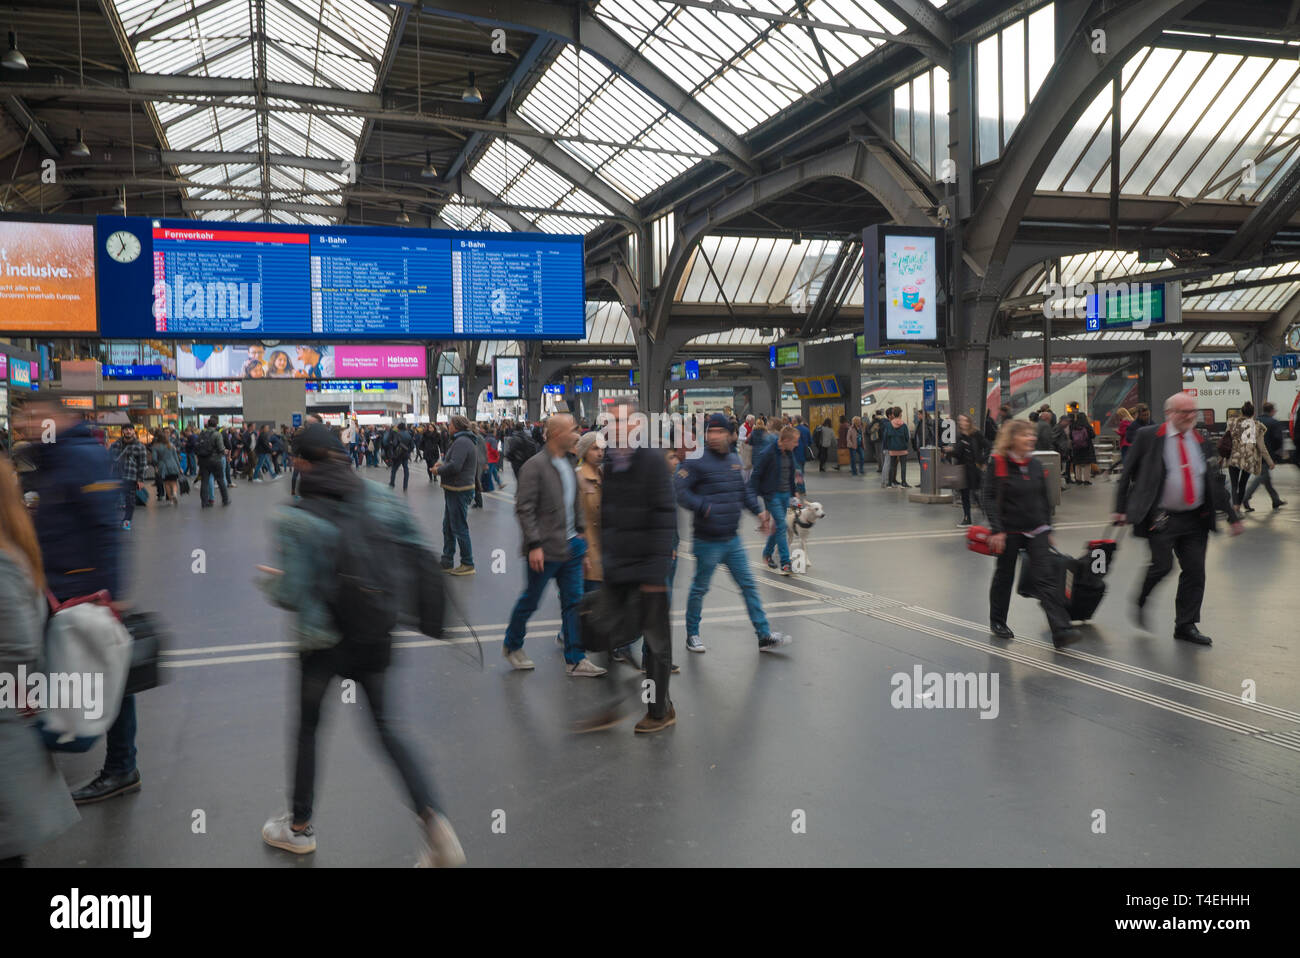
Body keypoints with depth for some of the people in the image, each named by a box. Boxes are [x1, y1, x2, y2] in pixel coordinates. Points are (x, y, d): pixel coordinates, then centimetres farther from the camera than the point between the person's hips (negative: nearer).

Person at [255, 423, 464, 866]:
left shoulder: (295, 520, -16)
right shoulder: (379, 497, -5)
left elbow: (292, 594, -18)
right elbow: (415, 552, -3)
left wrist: (269, 581, 4)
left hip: (323, 640, -4)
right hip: (376, 637, 4)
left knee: (307, 729, 19)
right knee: (384, 727, 15)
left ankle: (299, 827, 38)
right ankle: (435, 822, 3)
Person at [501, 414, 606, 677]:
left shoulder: (568, 465, 11)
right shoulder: (535, 466, -14)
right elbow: (524, 509, -17)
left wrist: (580, 532, 13)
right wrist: (534, 545, -21)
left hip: (570, 546, 7)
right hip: (545, 550, -7)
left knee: (573, 602, 7)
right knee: (530, 601, 8)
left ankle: (575, 659, 13)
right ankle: (512, 646, 30)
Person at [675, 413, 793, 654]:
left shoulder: (734, 460, 10)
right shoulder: (696, 462, -13)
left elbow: (744, 490, 22)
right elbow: (679, 490, -19)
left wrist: (758, 512, 13)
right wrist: (704, 508, -26)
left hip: (733, 539, 7)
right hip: (708, 541, -6)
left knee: (749, 585, 8)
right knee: (700, 588, 7)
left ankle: (764, 636, 14)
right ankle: (692, 635, 24)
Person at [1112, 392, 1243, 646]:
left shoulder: (1201, 440, 9)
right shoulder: (1148, 436, -3)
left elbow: (1215, 480, 14)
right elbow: (1128, 472, 1)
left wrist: (1232, 516, 12)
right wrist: (1121, 508, -2)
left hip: (1196, 519, 5)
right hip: (1162, 518, -5)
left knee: (1195, 570, 3)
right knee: (1162, 565, -13)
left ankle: (1186, 625, 16)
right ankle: (1140, 603, 17)